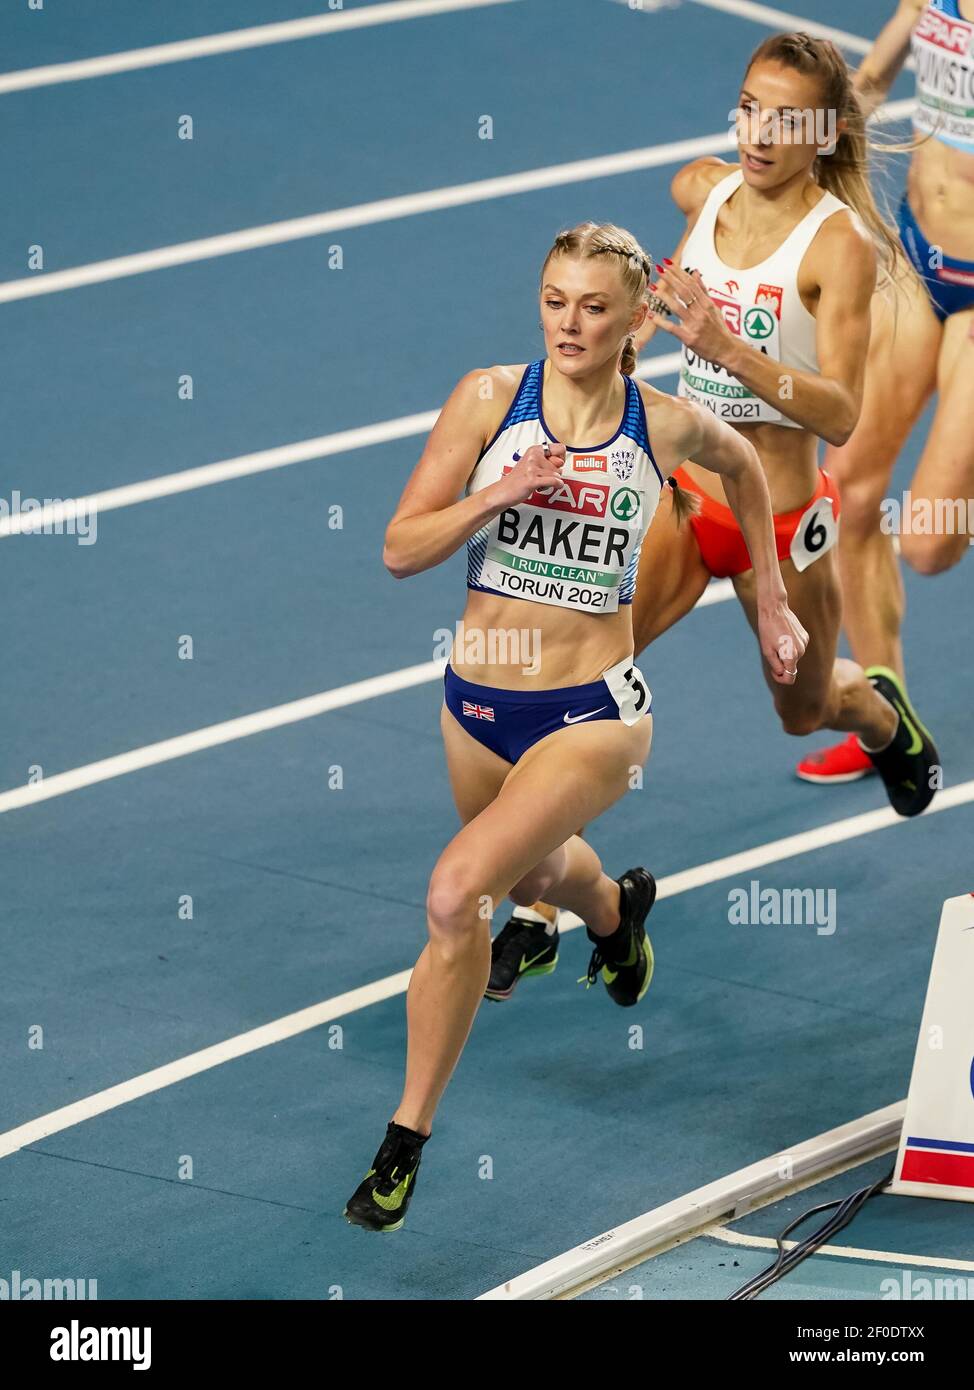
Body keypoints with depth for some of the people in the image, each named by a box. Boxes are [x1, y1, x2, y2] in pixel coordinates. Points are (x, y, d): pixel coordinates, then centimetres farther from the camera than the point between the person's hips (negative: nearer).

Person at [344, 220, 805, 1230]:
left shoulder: (667, 426, -7)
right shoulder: (490, 399, -8)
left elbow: (743, 466, 18)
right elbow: (401, 550, -8)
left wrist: (771, 604, 20)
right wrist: (502, 492, -23)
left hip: (593, 712, -4)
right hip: (478, 700, 4)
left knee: (456, 894, -23)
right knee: (535, 872, 30)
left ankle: (407, 1137, -10)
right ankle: (616, 908, 69)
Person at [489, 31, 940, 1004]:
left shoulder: (840, 243, -19)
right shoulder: (700, 191, -4)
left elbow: (840, 414, -29)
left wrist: (727, 345, -40)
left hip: (779, 519, -3)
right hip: (679, 493, 3)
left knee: (805, 708, 20)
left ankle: (881, 709, 59)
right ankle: (536, 913, -10)